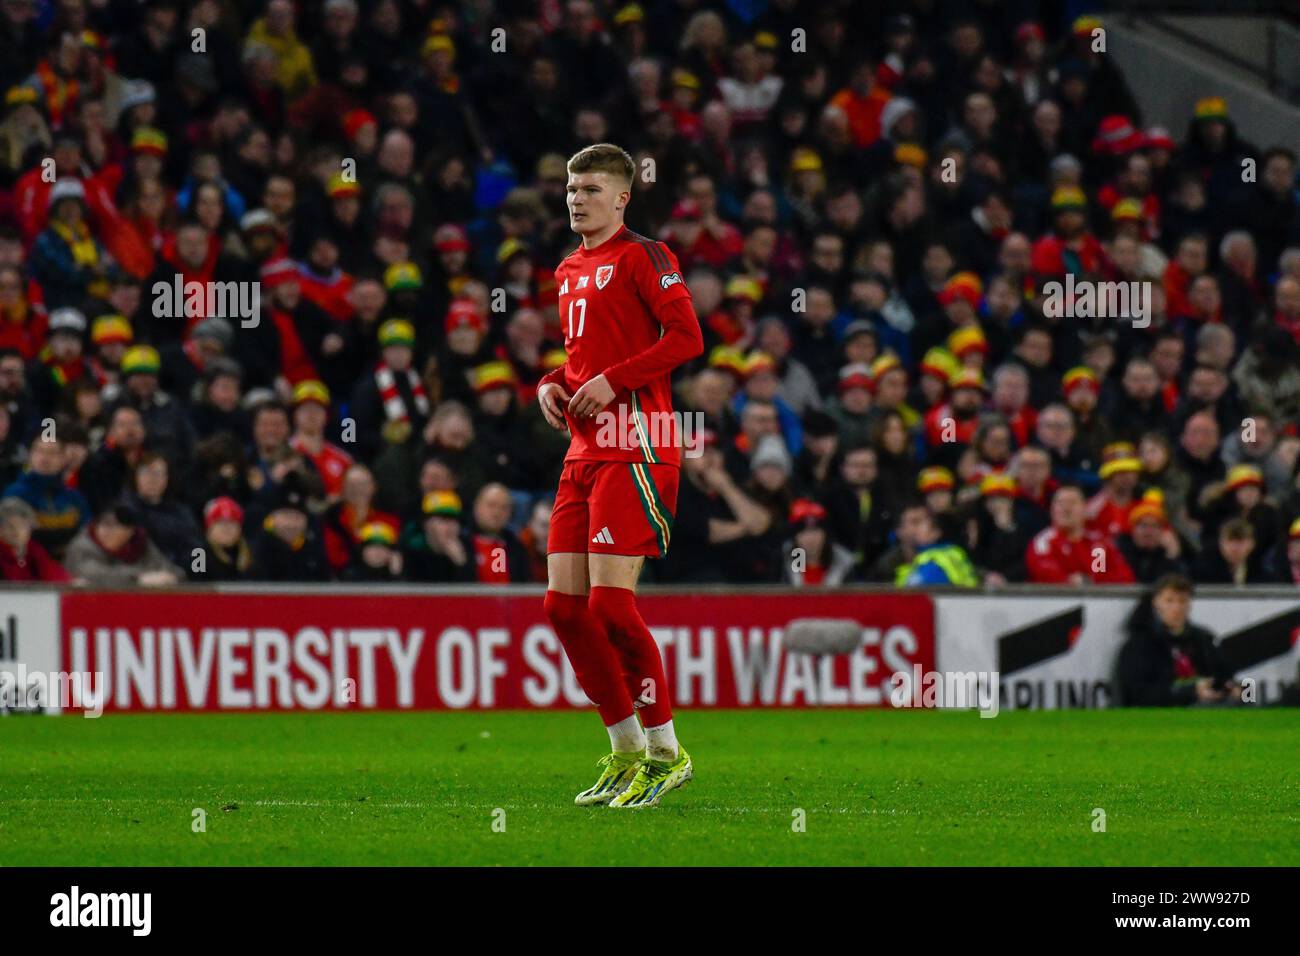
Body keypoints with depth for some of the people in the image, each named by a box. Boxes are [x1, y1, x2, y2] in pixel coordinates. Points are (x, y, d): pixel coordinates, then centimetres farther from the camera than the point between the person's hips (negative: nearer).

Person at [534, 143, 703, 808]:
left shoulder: (642, 256, -5)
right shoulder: (569, 271, 20)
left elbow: (686, 336, -13)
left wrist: (613, 380, -17)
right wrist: (552, 385, 11)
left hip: (635, 448, -9)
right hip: (583, 450, 9)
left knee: (610, 603, -13)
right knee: (563, 605, 4)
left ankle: (664, 752, -1)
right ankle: (626, 752, 13)